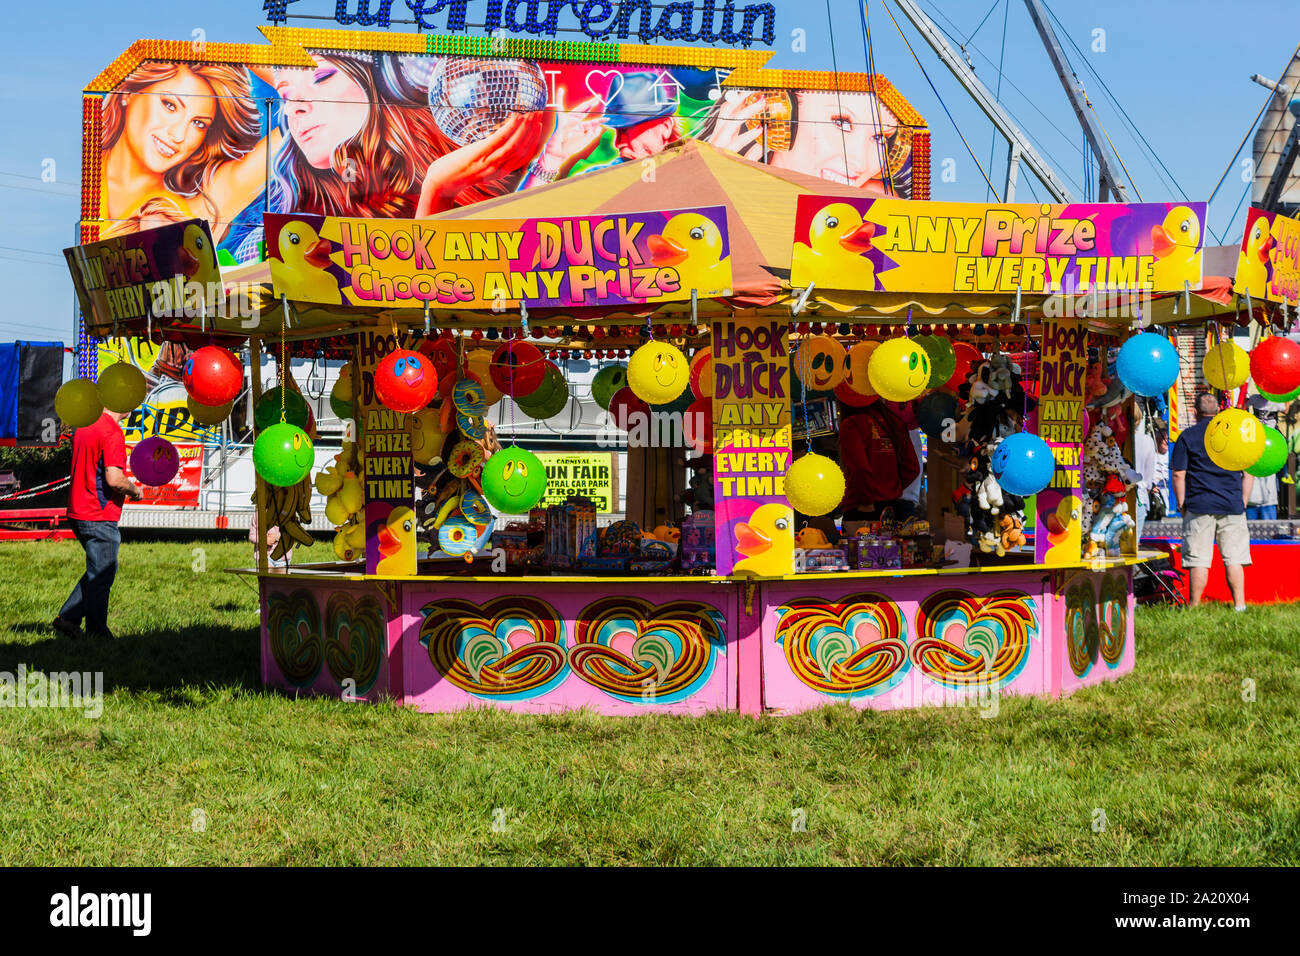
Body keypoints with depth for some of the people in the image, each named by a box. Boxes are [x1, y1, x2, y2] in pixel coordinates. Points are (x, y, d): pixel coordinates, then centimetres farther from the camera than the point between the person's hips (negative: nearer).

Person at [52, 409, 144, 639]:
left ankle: (67, 618, 16)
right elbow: (113, 479, -25)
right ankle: (96, 631, 8)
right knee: (102, 575, 2)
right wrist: (134, 490, -5)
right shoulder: (112, 432, -18)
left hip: (77, 513, 9)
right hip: (100, 517, -9)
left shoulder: (84, 426, 12)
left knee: (99, 572, 19)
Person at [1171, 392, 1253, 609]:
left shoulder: (1187, 437, 1)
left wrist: (1181, 504, 5)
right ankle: (1239, 605, 2)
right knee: (1234, 558, 4)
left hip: (1199, 507, -2)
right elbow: (1249, 473, 9)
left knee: (1198, 560, -1)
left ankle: (1195, 606, -1)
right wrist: (1243, 502, 15)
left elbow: (1178, 475, -2)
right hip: (1232, 506, 2)